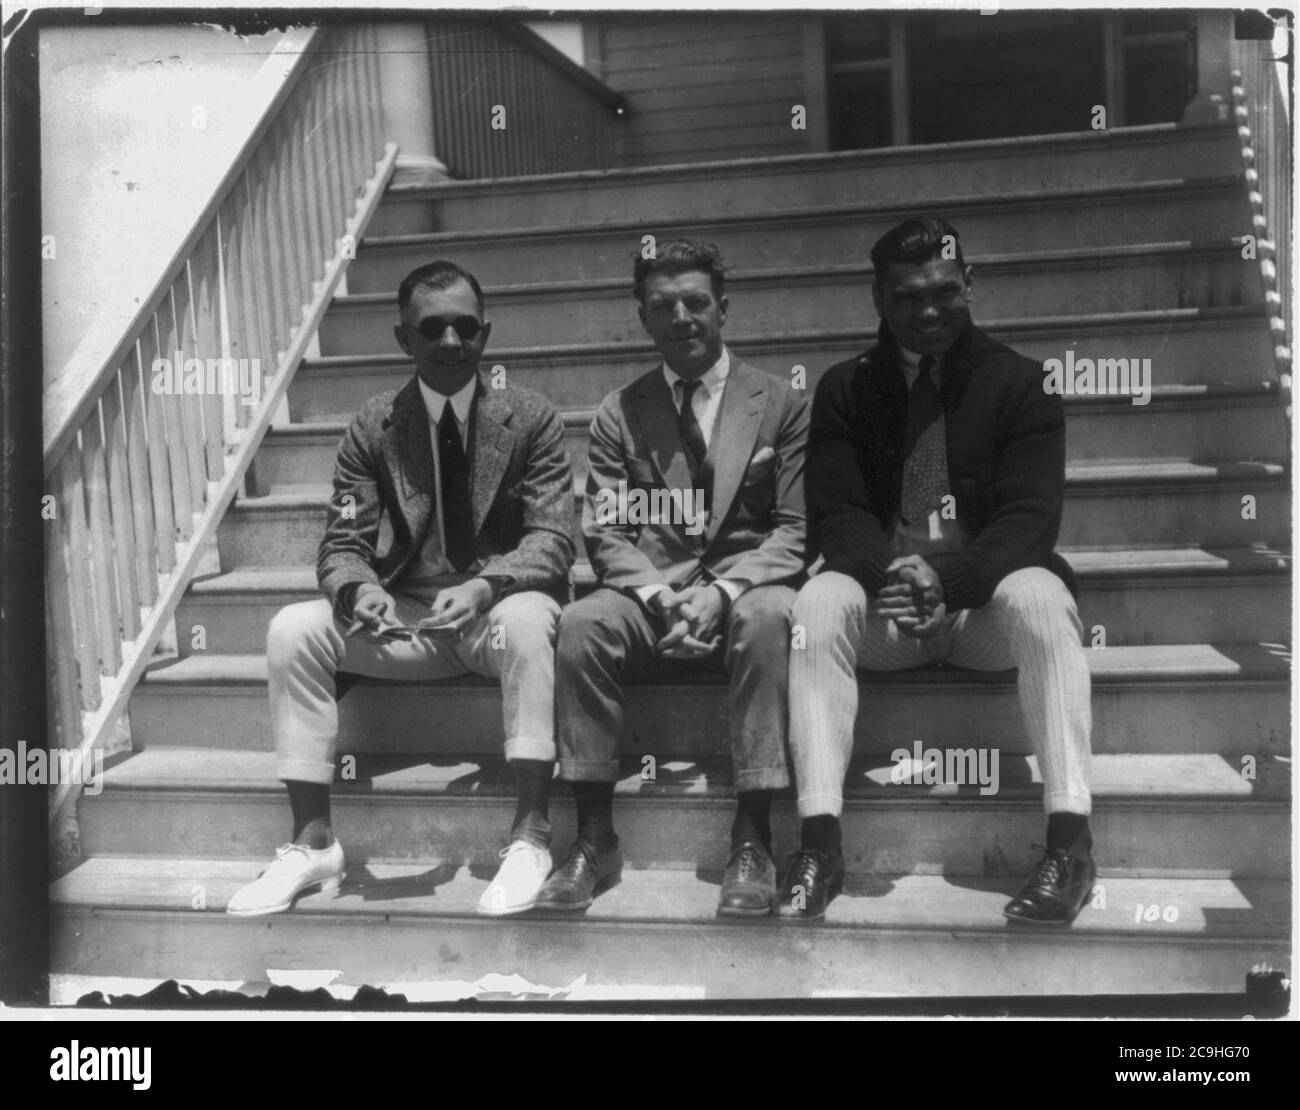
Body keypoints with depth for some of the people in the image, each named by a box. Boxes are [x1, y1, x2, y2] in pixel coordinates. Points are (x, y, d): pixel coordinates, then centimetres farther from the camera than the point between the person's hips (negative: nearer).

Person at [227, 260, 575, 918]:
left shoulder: (532, 419, -3)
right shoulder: (373, 428, 3)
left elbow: (553, 540, -10)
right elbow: (343, 545, 1)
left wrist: (484, 588, -30)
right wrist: (359, 591, -25)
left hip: (502, 606, -3)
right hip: (406, 613, 3)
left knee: (527, 618, -37)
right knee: (292, 630, -19)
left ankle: (529, 839, -28)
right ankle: (312, 844, -11)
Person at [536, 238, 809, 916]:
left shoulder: (782, 404, 8)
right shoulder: (618, 415, 12)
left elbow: (797, 529, 1)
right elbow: (605, 532, 5)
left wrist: (721, 592, -16)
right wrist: (660, 595, -16)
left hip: (746, 586, -1)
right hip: (650, 589, 2)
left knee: (764, 616, -36)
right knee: (581, 623, -30)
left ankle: (751, 842, -30)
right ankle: (593, 840, -22)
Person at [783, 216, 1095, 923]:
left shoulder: (1017, 381, 4)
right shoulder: (845, 390, 9)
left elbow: (1029, 517, -7)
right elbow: (835, 515, -1)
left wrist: (950, 576, -27)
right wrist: (888, 572, -24)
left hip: (985, 599, -1)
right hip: (883, 605, 1)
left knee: (1038, 596, -33)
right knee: (817, 603, -28)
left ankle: (1070, 842, -31)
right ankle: (819, 847, -31)